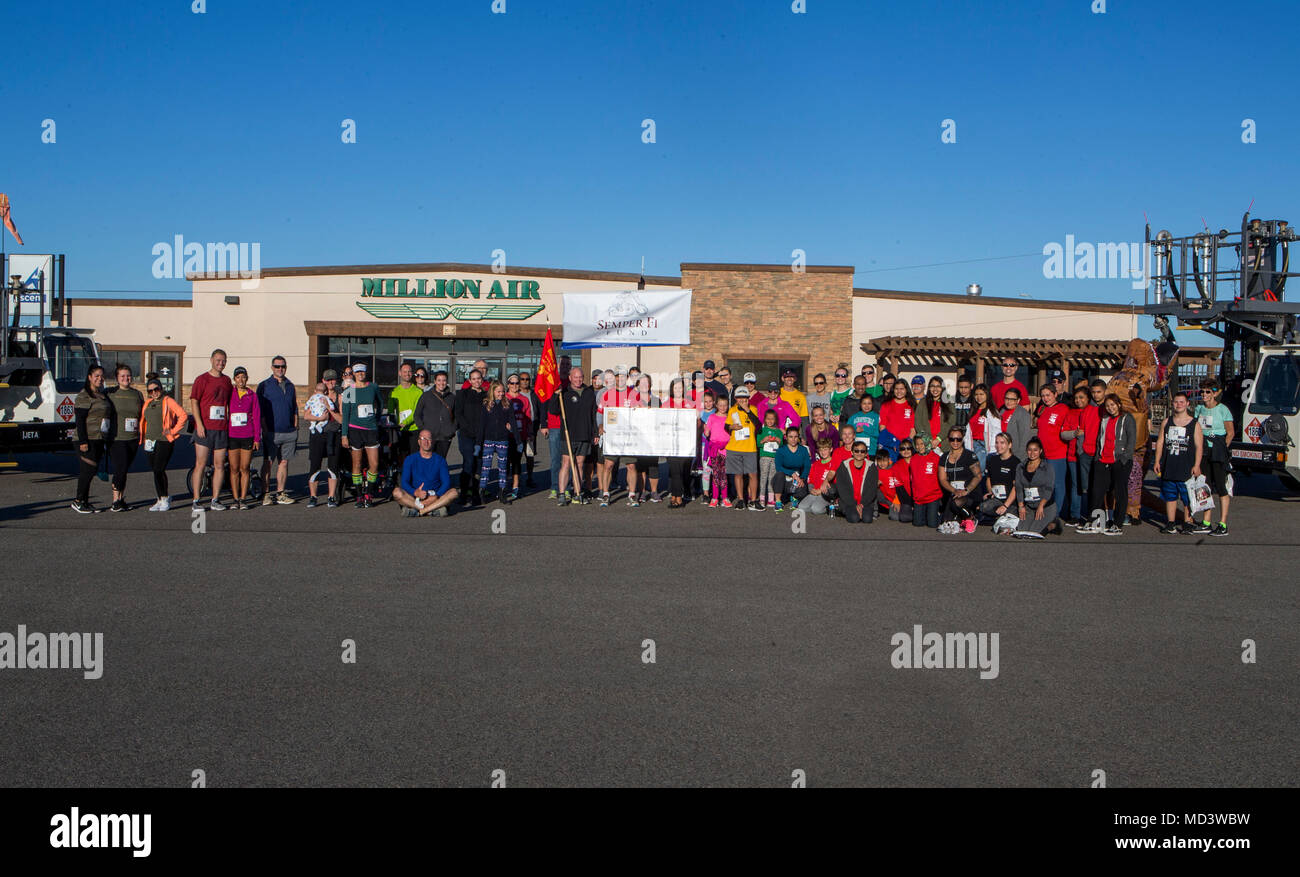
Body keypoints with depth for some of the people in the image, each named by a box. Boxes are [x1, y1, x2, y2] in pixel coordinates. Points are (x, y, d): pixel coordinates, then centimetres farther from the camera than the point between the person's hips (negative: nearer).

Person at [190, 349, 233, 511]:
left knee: (219, 465, 4)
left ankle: (215, 500, 9)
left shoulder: (227, 381, 14)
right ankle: (196, 500, 1)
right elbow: (194, 402, -5)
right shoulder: (202, 379, -1)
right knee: (200, 464, -3)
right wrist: (199, 424, -13)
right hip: (204, 429, -4)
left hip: (222, 429, 4)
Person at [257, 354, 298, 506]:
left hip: (289, 432, 4)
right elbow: (260, 410, -2)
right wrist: (265, 430, -8)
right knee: (267, 463, -2)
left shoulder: (290, 386, 14)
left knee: (284, 462, 6)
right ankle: (266, 494, 3)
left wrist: (295, 428, 11)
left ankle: (281, 494, 11)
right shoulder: (264, 386, 0)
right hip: (271, 432, -4)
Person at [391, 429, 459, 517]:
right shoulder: (410, 459, 8)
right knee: (397, 492, -28)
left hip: (435, 498, 0)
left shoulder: (440, 460, 9)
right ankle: (435, 509, -32)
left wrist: (436, 496, -21)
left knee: (453, 492, -27)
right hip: (414, 498, 0)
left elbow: (446, 482, -1)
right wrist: (415, 492, -23)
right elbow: (404, 482, -1)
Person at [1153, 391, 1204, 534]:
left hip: (1187, 468, -3)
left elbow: (1199, 446, -2)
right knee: (1170, 496, 8)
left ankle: (1187, 523, 6)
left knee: (1187, 498, -2)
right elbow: (1160, 442, 14)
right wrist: (1157, 461, 7)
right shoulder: (1166, 422, 12)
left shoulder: (1194, 424, 2)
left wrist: (1196, 465, -10)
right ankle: (1171, 524, 14)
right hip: (1168, 467, 3)